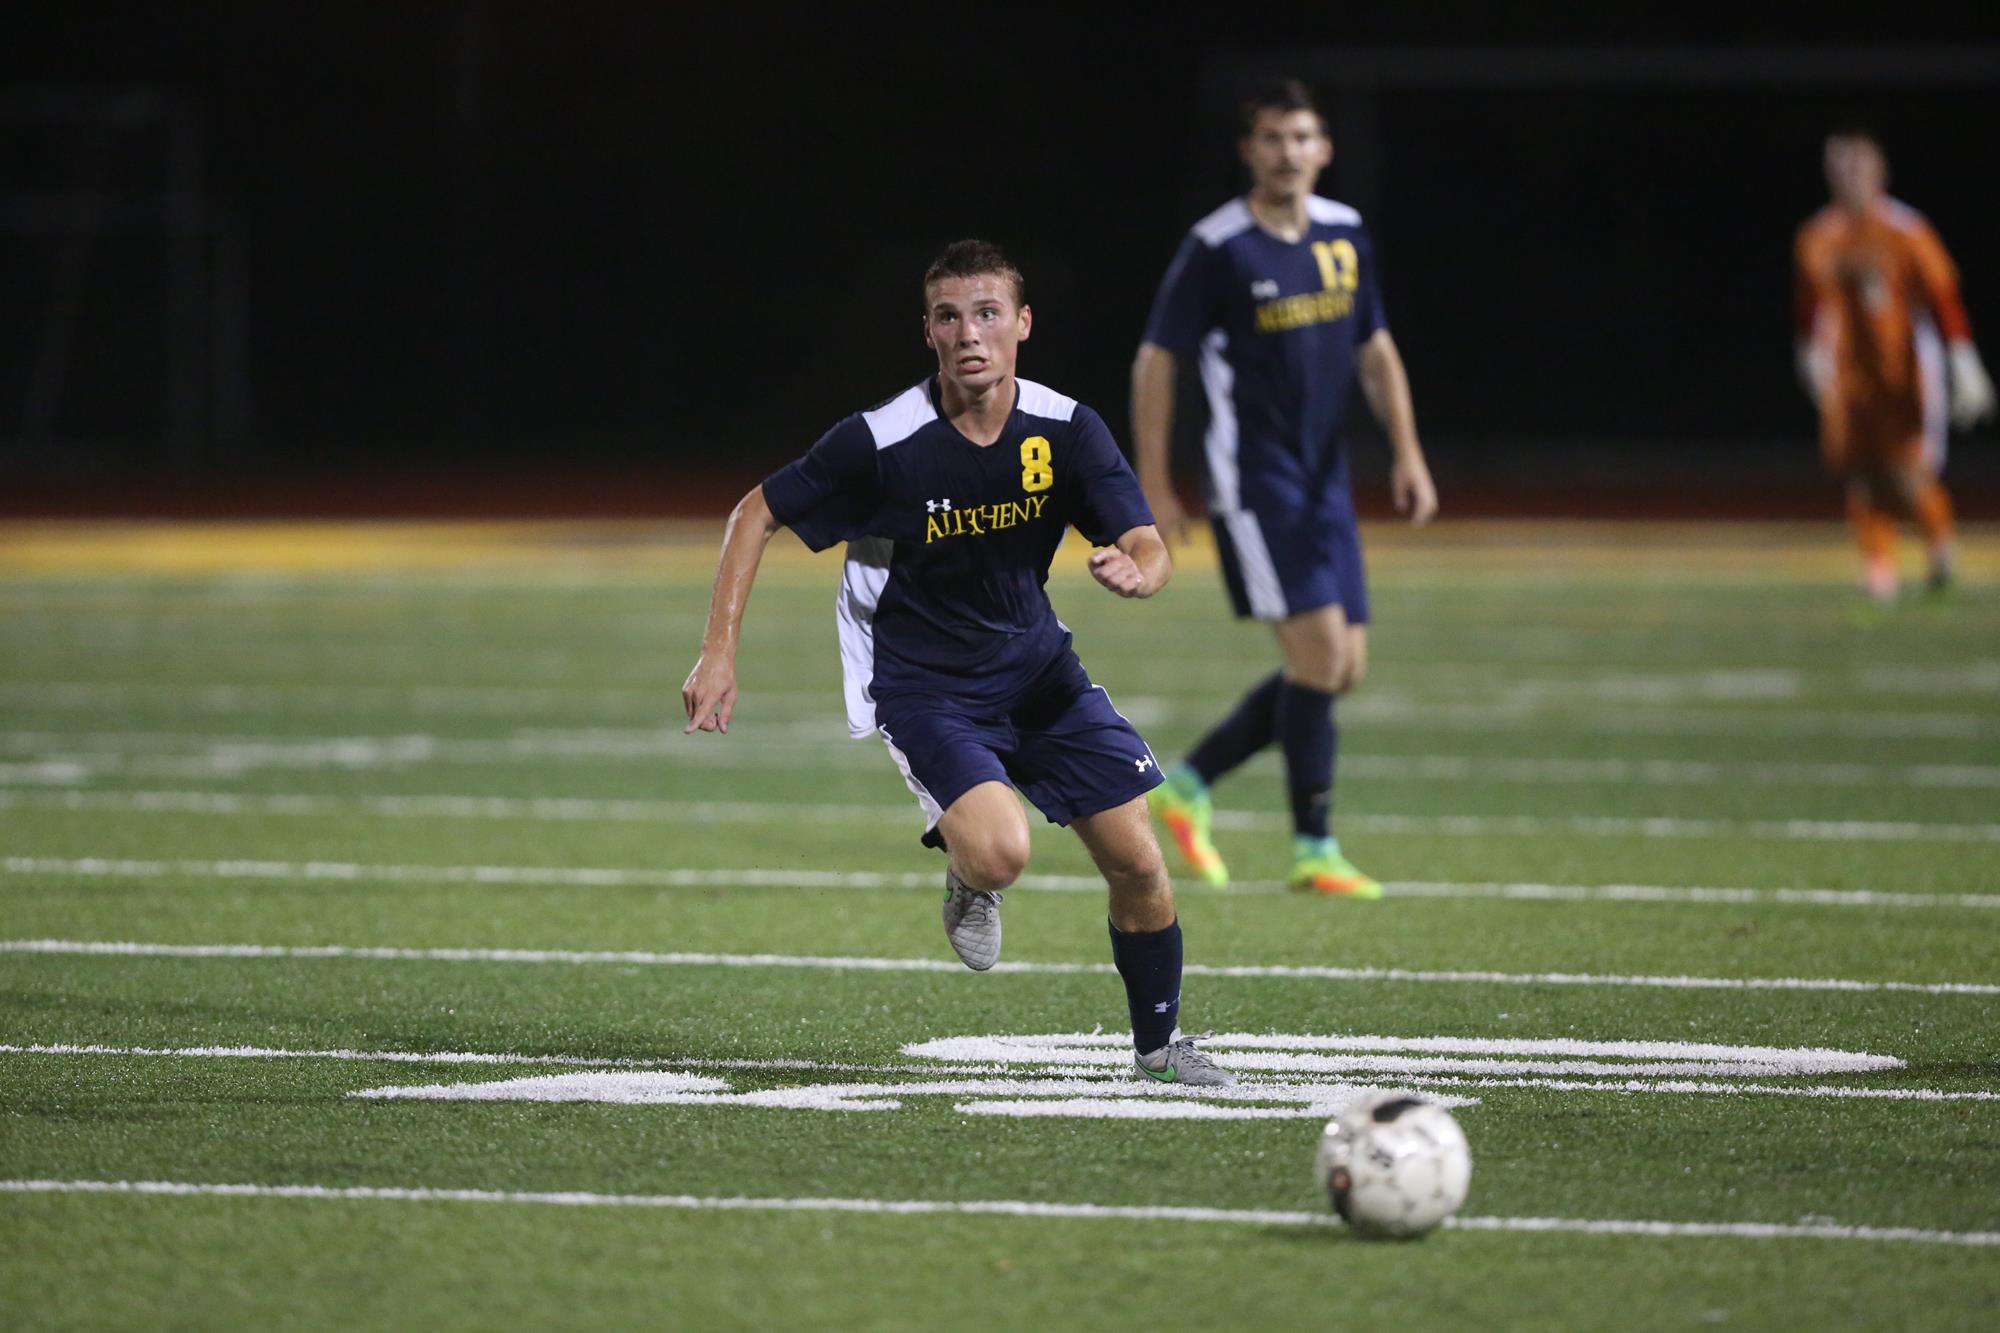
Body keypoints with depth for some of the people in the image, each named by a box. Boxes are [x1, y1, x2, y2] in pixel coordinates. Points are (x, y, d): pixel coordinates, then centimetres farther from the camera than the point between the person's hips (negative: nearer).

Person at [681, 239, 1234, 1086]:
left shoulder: (1067, 430, -10)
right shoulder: (881, 443, -20)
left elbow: (1151, 552, -11)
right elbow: (758, 514, -9)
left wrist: (1134, 572, -36)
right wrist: (718, 654, -15)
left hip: (1035, 664, 4)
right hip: (922, 686, -4)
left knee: (1137, 863, 0)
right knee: (1000, 851, -29)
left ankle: (1158, 1045, 24)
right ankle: (969, 879, 10)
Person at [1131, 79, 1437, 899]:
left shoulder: (1344, 234, 8)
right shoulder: (1218, 248, -10)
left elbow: (1374, 349, 17)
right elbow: (1156, 360, -6)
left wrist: (1407, 452, 7)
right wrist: (1154, 485, -8)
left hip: (1324, 480, 7)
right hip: (1252, 482, -7)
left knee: (1341, 668, 5)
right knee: (1318, 647, -15)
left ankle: (1189, 783, 20)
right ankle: (1314, 851, -7)